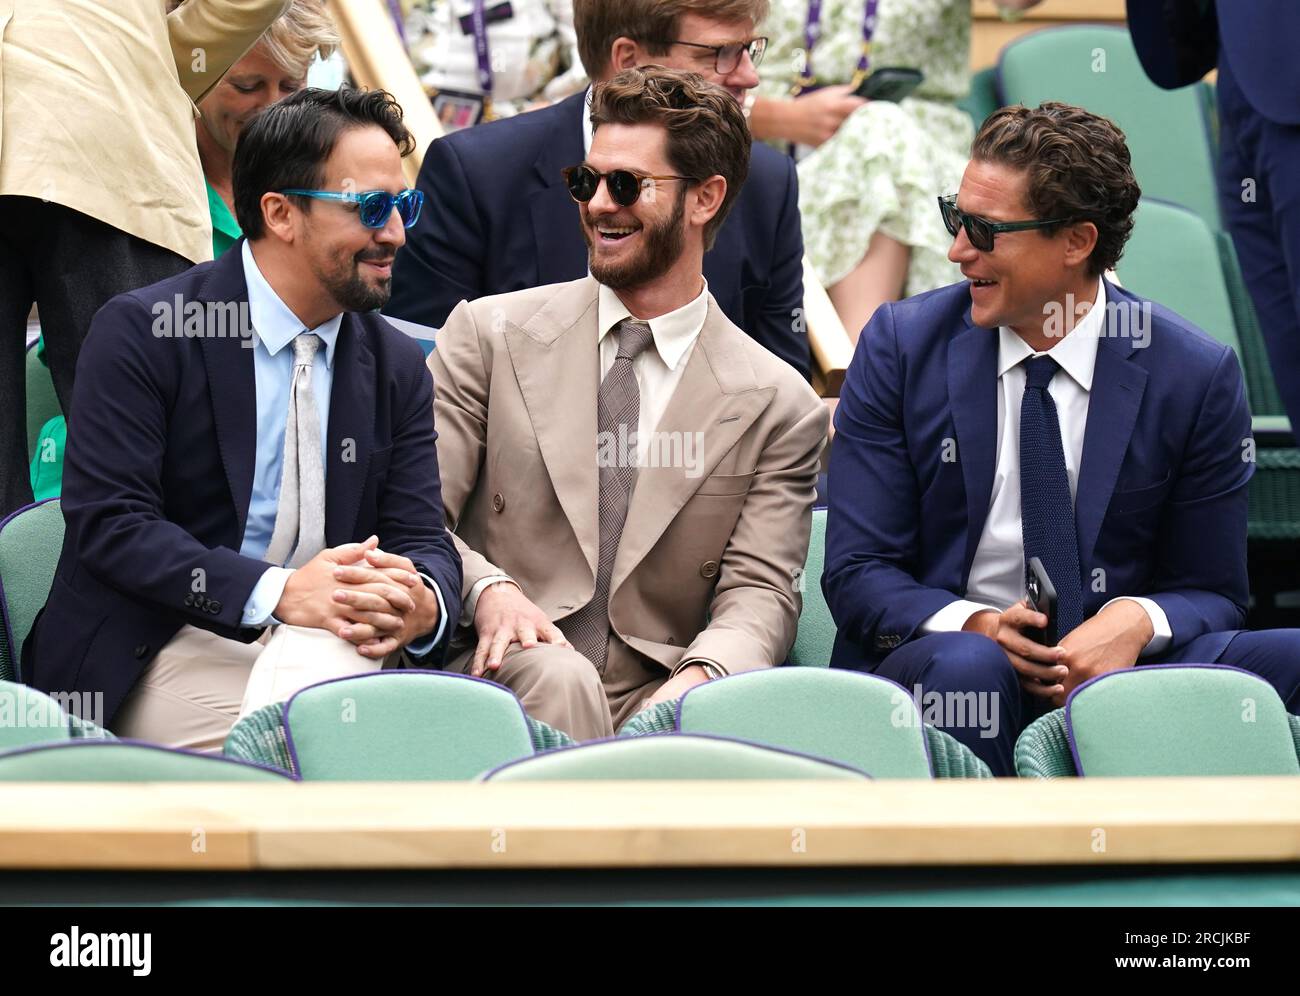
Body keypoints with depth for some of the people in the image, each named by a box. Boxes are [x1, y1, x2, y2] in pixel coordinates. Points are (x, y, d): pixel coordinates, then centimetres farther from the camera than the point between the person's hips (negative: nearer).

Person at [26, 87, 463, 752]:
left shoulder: (398, 367, 13)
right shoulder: (140, 331, -5)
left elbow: (423, 539, 8)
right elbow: (109, 522, -13)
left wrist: (423, 603, -20)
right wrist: (277, 591, -26)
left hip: (335, 644, 5)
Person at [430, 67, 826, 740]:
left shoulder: (780, 407, 9)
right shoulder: (490, 333, 10)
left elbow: (759, 590, 3)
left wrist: (700, 676, -21)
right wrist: (486, 588, -16)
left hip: (657, 696, 0)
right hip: (500, 677, 0)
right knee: (557, 676, -36)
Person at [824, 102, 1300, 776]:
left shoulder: (1197, 377, 1)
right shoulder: (901, 345, 2)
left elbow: (1210, 592, 7)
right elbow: (857, 573, 1)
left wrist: (1137, 622, -18)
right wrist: (974, 625, -20)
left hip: (1109, 668, 1)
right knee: (967, 663, -38)